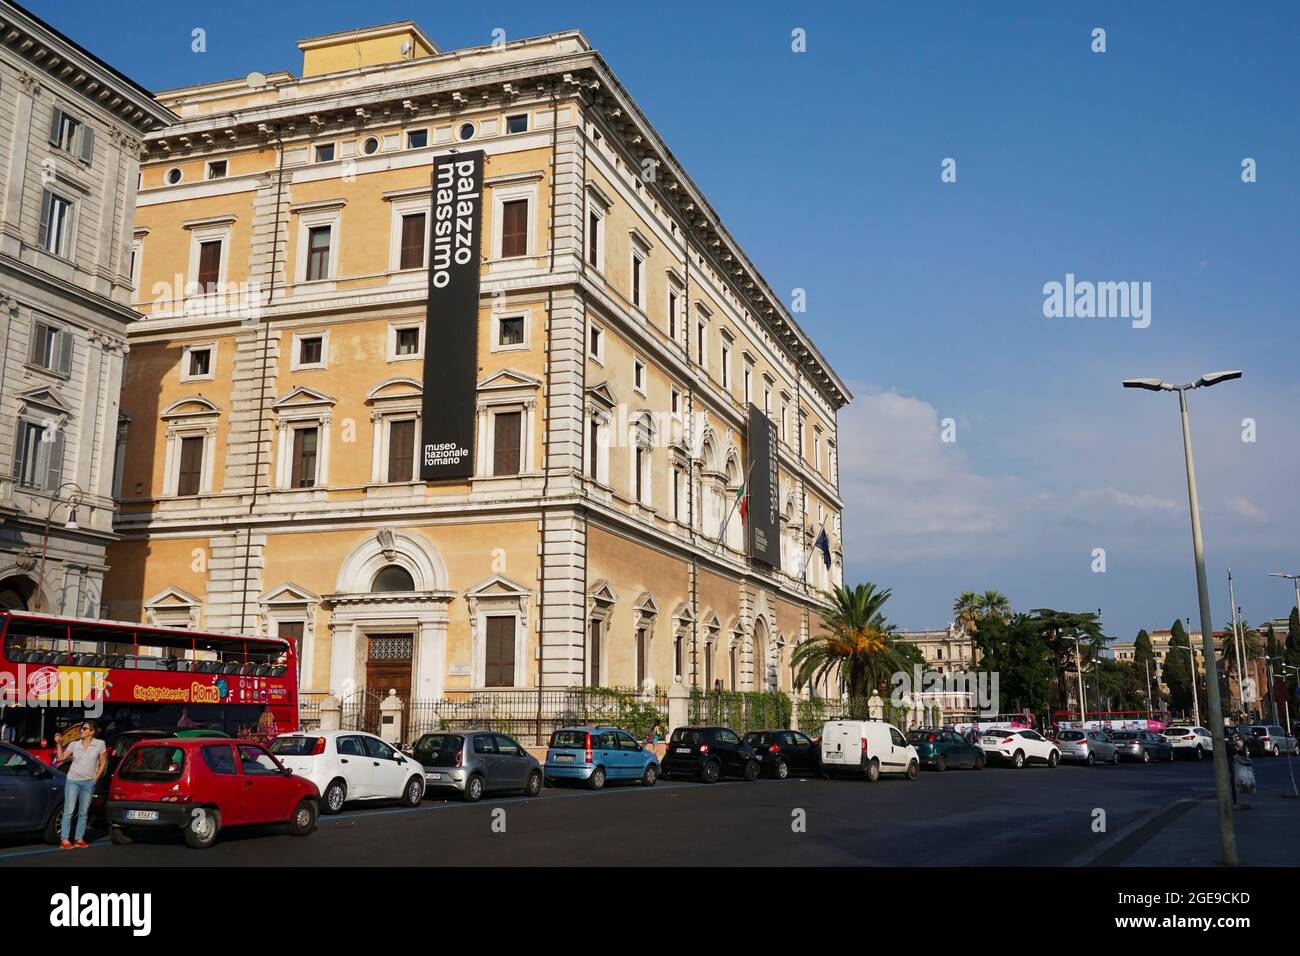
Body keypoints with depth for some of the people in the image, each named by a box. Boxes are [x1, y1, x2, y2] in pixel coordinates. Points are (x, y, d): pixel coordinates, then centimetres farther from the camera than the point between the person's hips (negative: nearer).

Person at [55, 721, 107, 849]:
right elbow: (61, 757, 2)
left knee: (83, 812, 6)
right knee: (68, 811, -5)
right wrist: (59, 744, -8)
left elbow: (103, 763, 5)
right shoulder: (74, 744, 5)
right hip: (73, 781, 0)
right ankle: (64, 840, -4)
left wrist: (96, 777, 0)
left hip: (88, 782, 0)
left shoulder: (99, 744, 1)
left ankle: (79, 839, 11)